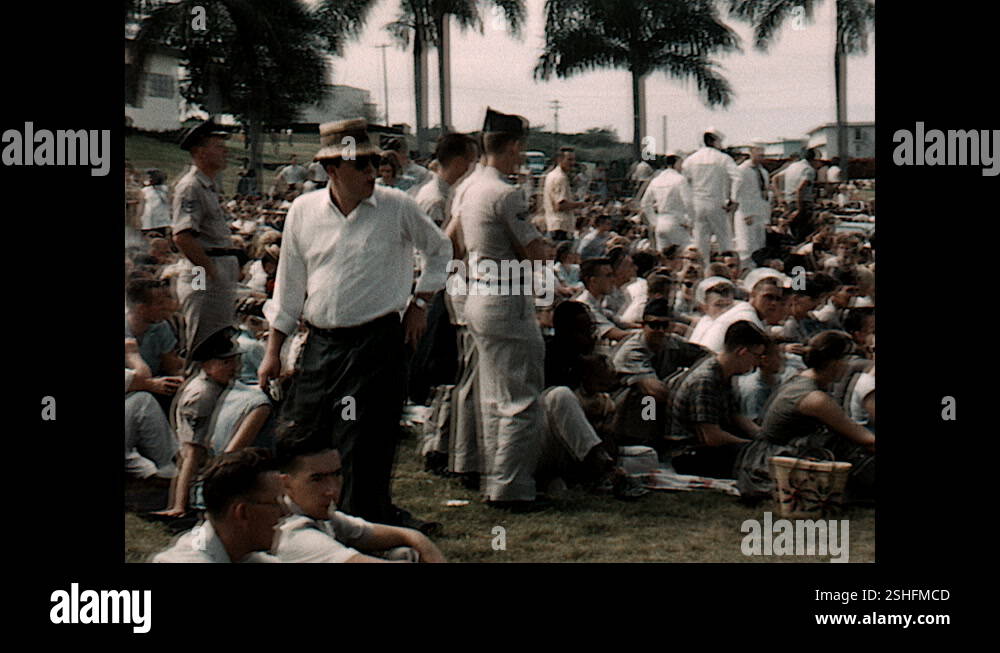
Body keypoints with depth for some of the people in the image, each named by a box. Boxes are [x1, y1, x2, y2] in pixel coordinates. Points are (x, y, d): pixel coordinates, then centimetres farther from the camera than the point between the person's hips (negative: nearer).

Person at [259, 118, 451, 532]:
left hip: (378, 343, -3)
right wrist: (273, 352, 12)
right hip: (319, 345, 3)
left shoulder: (398, 208, -2)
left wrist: (419, 303, 8)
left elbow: (440, 250, 16)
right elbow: (289, 288, 11)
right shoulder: (303, 212, 4)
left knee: (364, 449, -4)